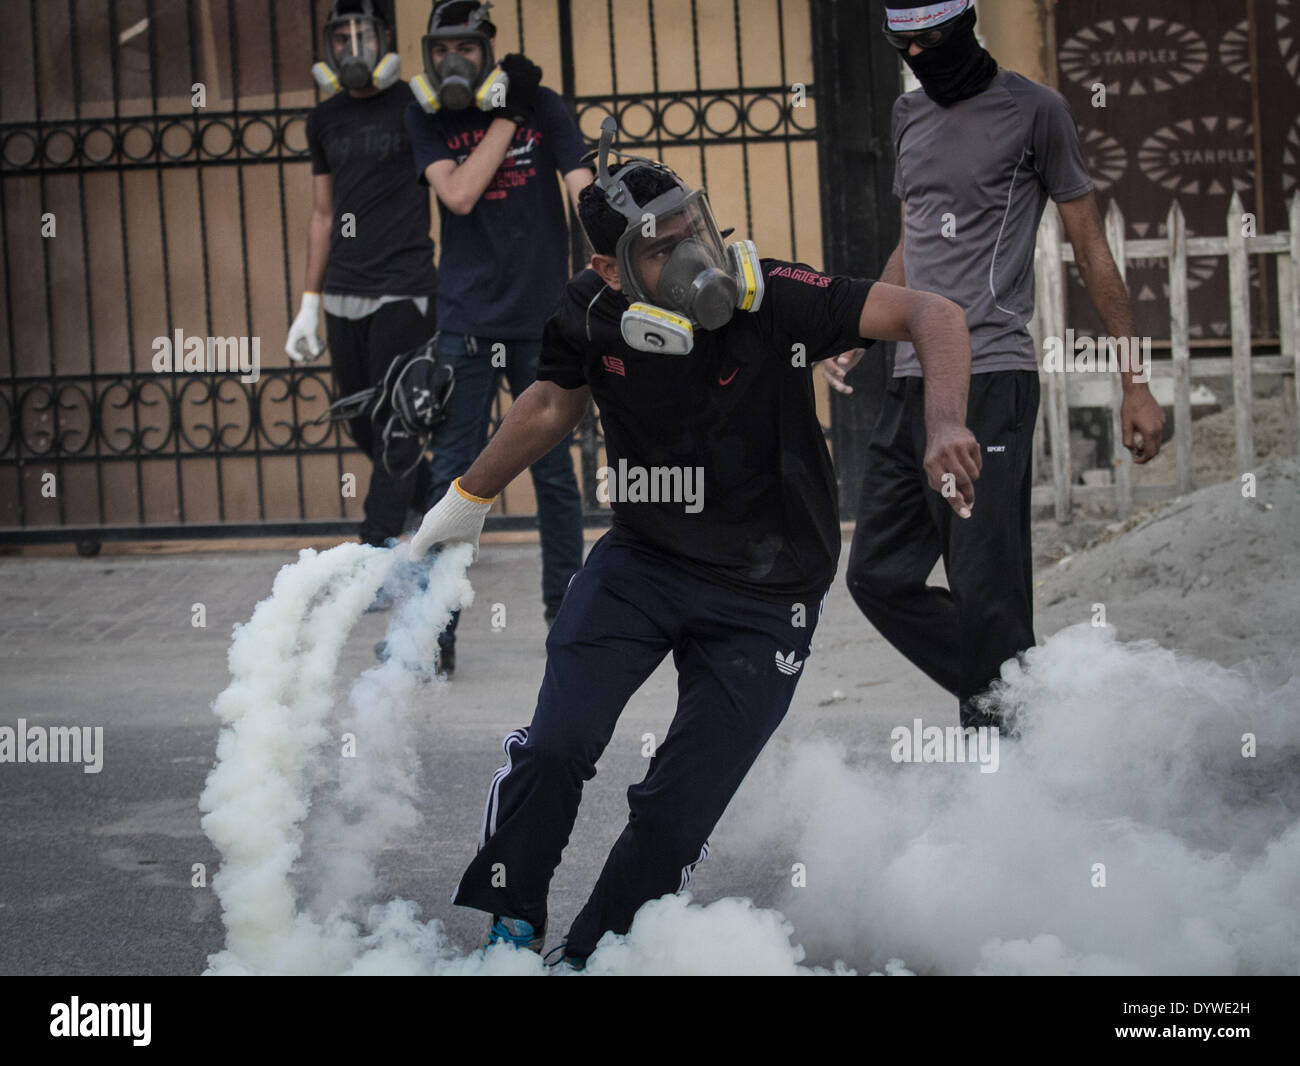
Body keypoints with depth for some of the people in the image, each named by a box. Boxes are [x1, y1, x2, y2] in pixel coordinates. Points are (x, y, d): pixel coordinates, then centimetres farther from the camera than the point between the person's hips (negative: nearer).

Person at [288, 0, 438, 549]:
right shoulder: (325, 119, 13)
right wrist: (309, 305, 16)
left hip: (403, 291, -6)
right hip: (342, 296, 6)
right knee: (363, 427, 9)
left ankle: (376, 554, -5)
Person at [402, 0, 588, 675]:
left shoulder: (542, 107, -2)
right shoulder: (426, 118, 1)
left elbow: (586, 195, -8)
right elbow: (457, 195, -13)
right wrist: (506, 119, -13)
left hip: (542, 318, 0)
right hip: (466, 324, 0)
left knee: (554, 473, 9)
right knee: (453, 479, -1)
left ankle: (565, 612, 22)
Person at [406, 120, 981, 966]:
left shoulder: (775, 301, -22)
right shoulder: (593, 313, -11)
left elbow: (933, 316, -24)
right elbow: (554, 405, 11)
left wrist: (945, 426, -42)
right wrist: (469, 499, 23)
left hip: (762, 600, -2)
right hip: (642, 562, 2)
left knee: (676, 816, -5)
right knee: (557, 745, -16)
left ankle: (588, 957, 18)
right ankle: (510, 930, 6)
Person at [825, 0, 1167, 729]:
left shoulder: (1033, 110, -2)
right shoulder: (911, 115, 18)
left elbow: (1092, 251, 0)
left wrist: (1136, 383, -2)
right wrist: (857, 334, 19)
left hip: (990, 377, -7)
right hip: (912, 383, 8)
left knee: (987, 595, -12)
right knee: (880, 576, 5)